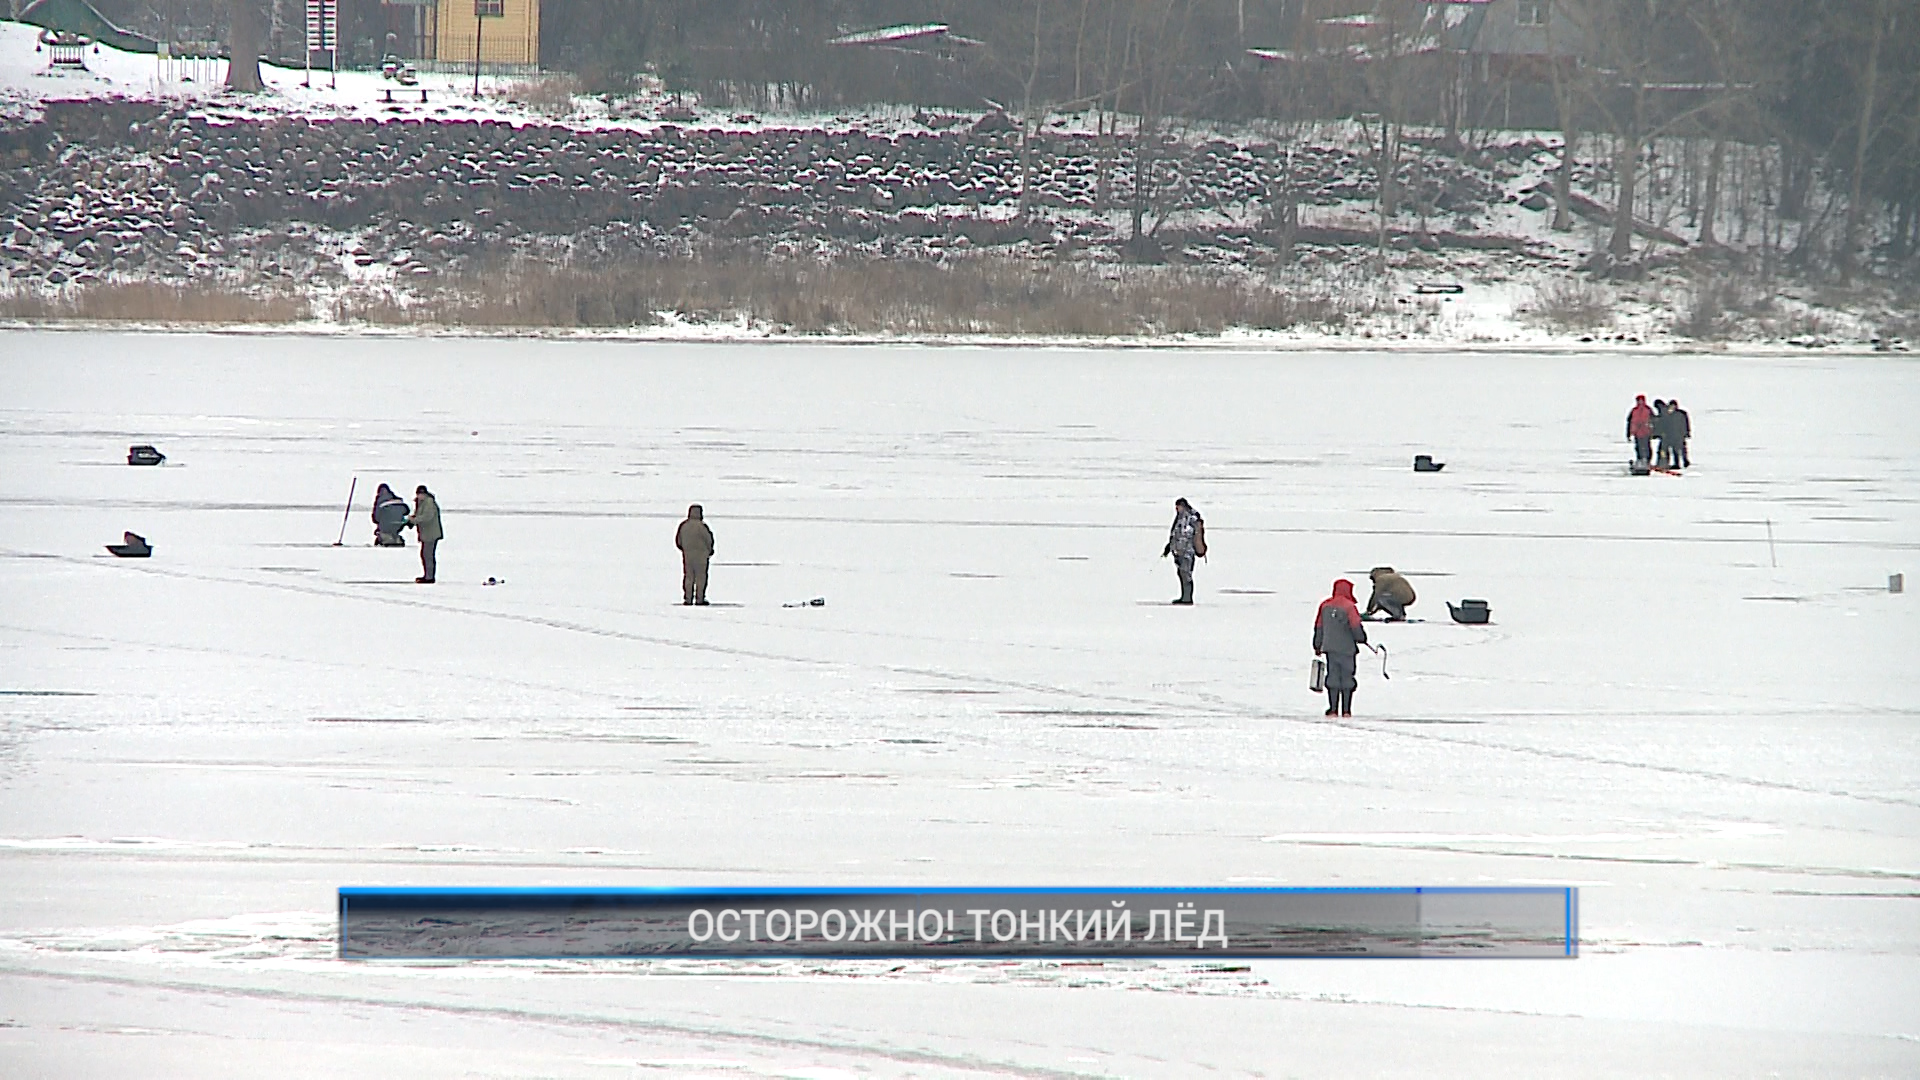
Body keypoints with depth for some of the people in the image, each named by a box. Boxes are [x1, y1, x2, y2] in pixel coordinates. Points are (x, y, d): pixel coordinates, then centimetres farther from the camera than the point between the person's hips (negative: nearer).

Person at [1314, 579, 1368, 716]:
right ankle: (1346, 710, 5)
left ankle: (1333, 709, 3)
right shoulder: (1349, 607, -12)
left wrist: (1317, 646, 21)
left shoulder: (1325, 605, 4)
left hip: (1330, 648, 4)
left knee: (1333, 678, 7)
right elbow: (1356, 627, -11)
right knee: (1347, 678, 4)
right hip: (1347, 648, -4)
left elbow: (1318, 626, 11)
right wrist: (1362, 638, 10)